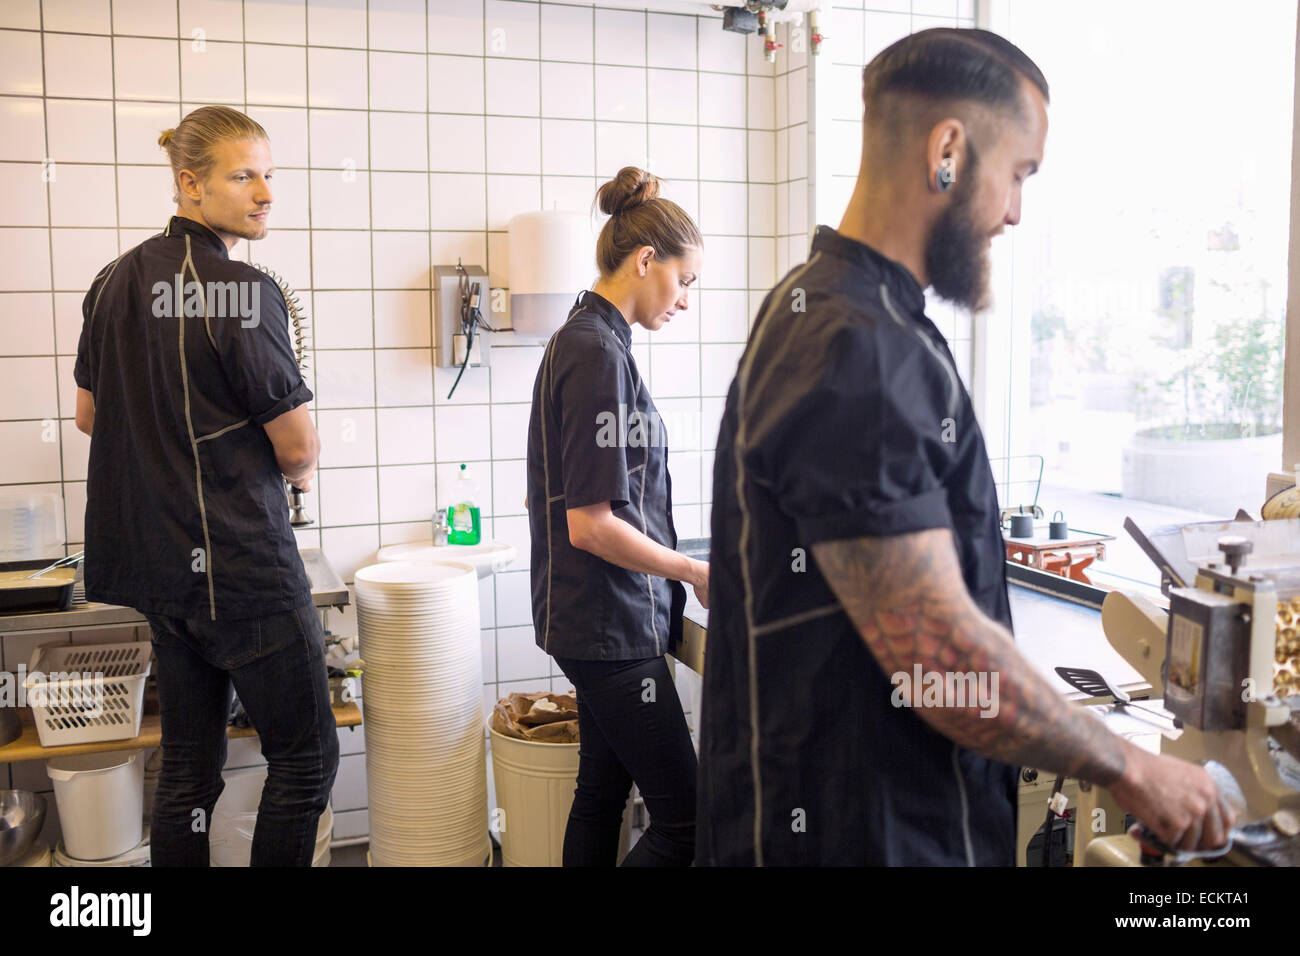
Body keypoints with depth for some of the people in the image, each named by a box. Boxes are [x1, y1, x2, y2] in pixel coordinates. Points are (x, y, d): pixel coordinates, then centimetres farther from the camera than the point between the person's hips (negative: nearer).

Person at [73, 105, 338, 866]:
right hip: (244, 565, -8)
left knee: (188, 766, 16)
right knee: (307, 758, 5)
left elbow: (90, 415, 18)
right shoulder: (244, 291, -16)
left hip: (160, 563, 8)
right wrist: (291, 463, 8)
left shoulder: (116, 281, 8)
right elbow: (300, 448, -13)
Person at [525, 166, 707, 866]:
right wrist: (695, 571, -11)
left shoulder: (582, 339, 13)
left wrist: (679, 569, 18)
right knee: (684, 821, -3)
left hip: (599, 623, 10)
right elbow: (591, 525, -22)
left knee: (604, 791, 18)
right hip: (612, 628, -10)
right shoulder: (598, 353, -18)